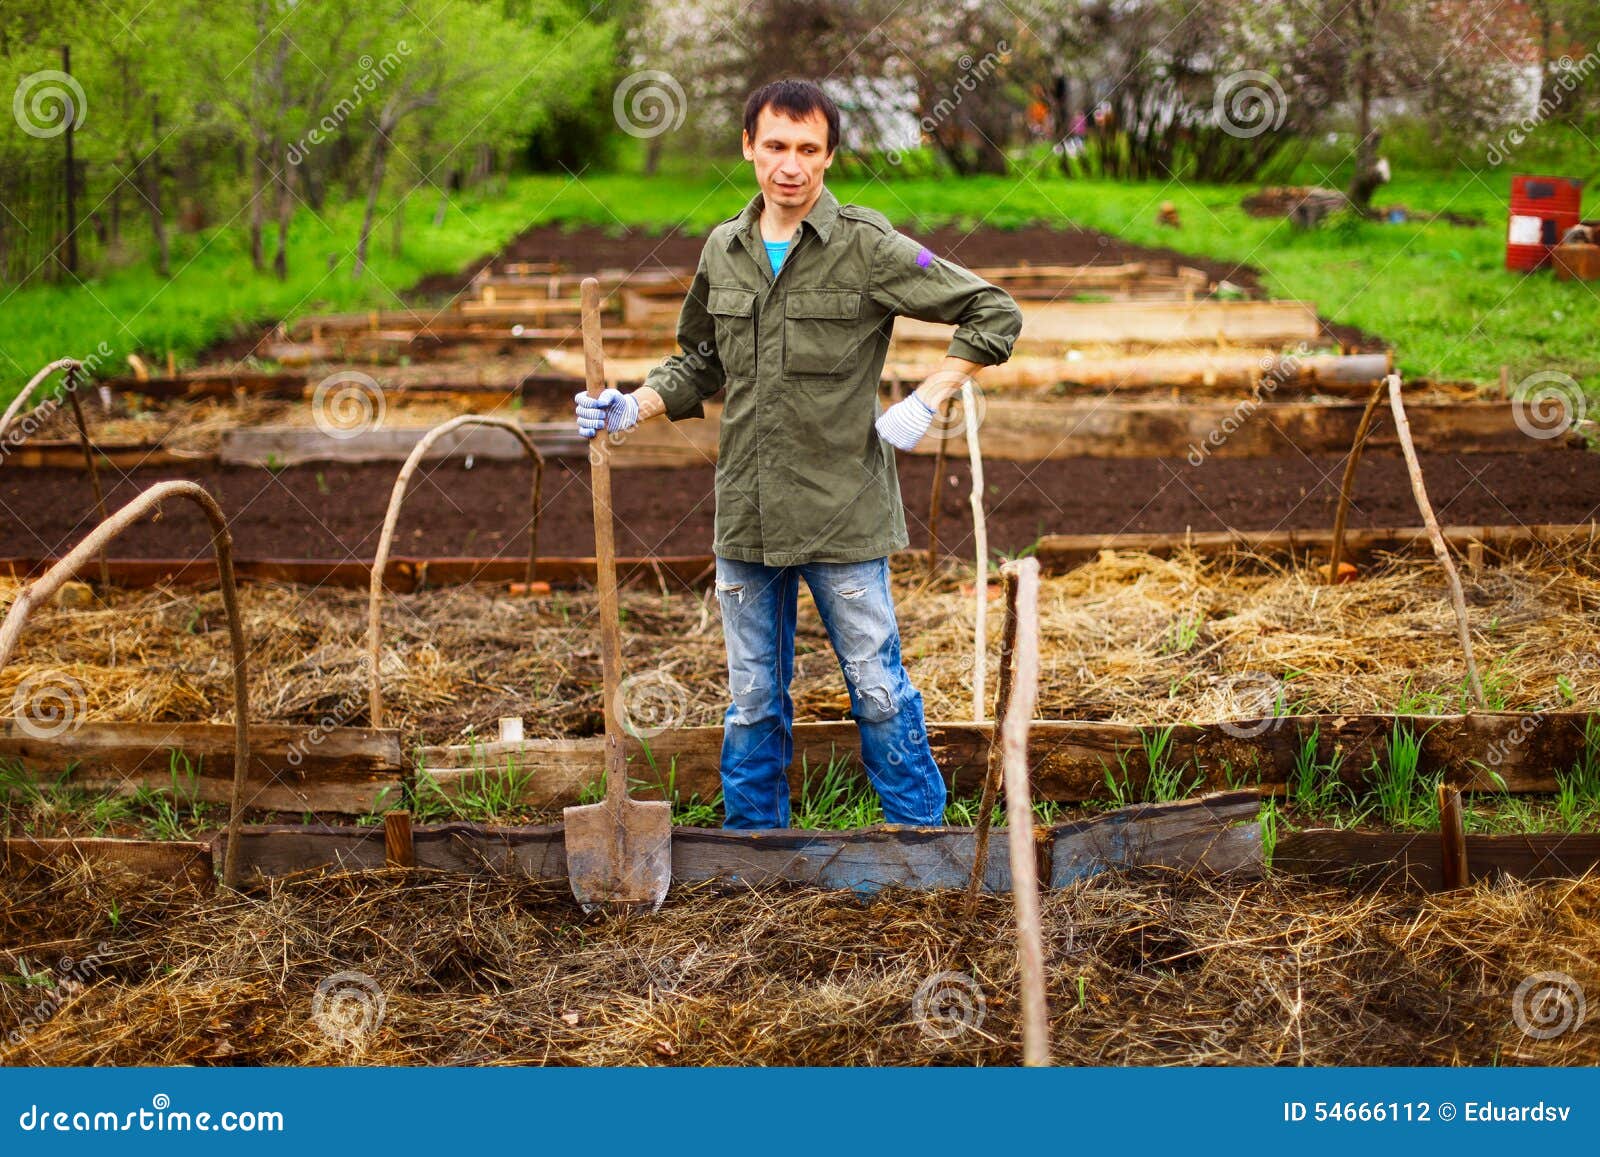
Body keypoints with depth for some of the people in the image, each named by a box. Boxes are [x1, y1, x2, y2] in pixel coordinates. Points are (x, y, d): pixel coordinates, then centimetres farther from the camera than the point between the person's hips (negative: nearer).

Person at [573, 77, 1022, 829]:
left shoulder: (867, 246, -7)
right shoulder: (723, 250, 8)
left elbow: (995, 314, -3)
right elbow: (699, 364, 21)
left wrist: (925, 403, -10)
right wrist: (632, 409, 4)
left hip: (843, 514, -4)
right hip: (746, 517, 4)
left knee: (878, 692, 4)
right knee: (752, 703, 13)